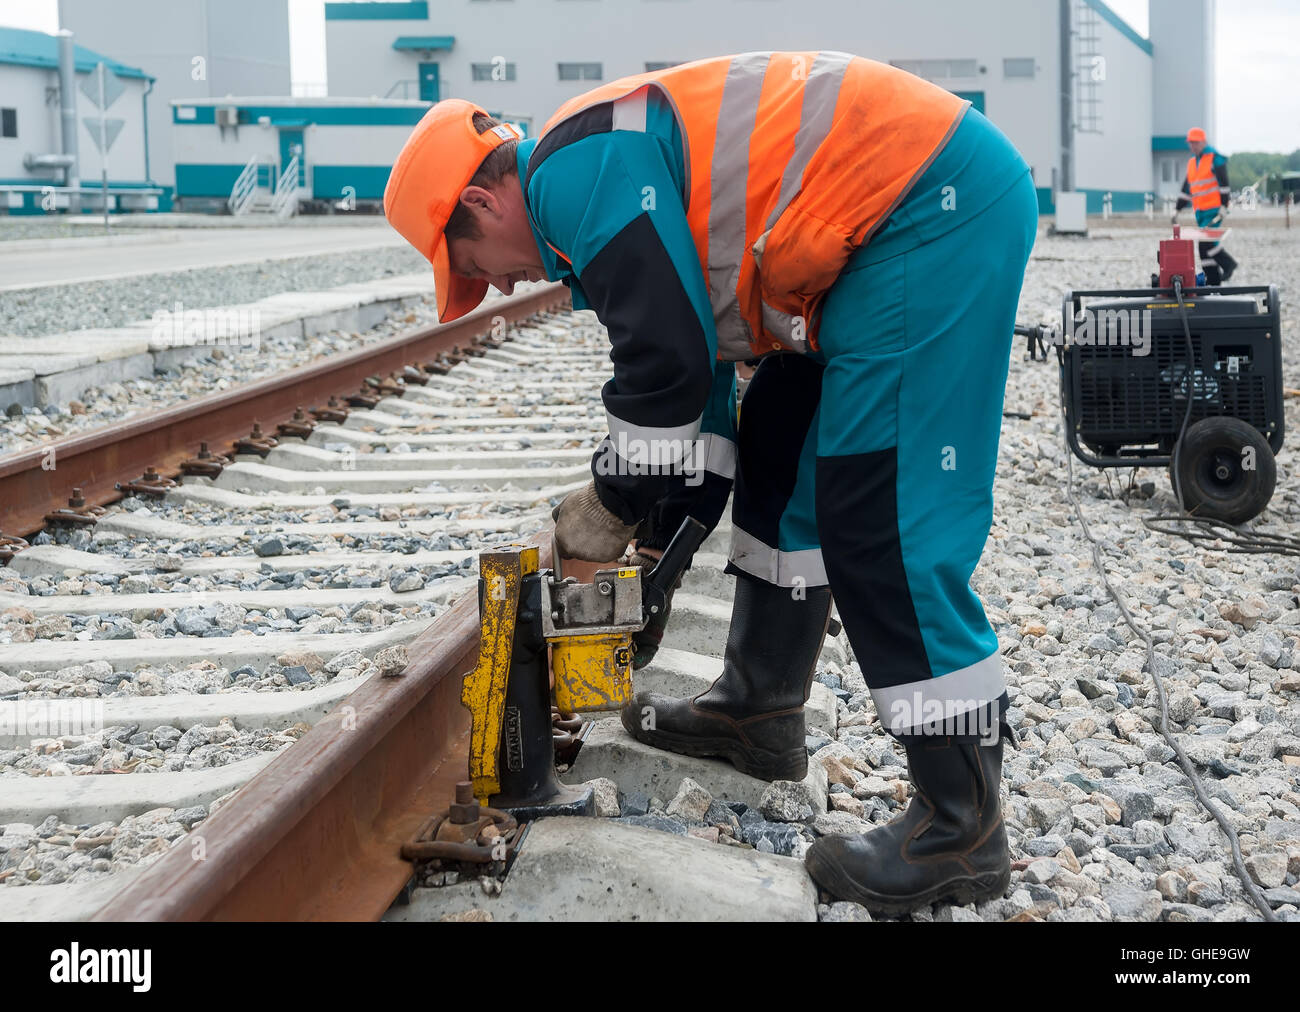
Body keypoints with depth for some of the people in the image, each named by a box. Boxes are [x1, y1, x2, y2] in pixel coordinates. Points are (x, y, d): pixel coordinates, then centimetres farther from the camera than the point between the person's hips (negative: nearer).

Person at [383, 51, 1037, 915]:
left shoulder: (576, 174, -12)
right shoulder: (617, 170, 20)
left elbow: (667, 364, -17)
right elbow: (701, 356, 25)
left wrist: (610, 510, -2)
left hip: (939, 206, -11)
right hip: (913, 221, 11)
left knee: (883, 519, -11)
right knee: (776, 456, 19)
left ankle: (964, 828, -5)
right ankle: (761, 710, 30)